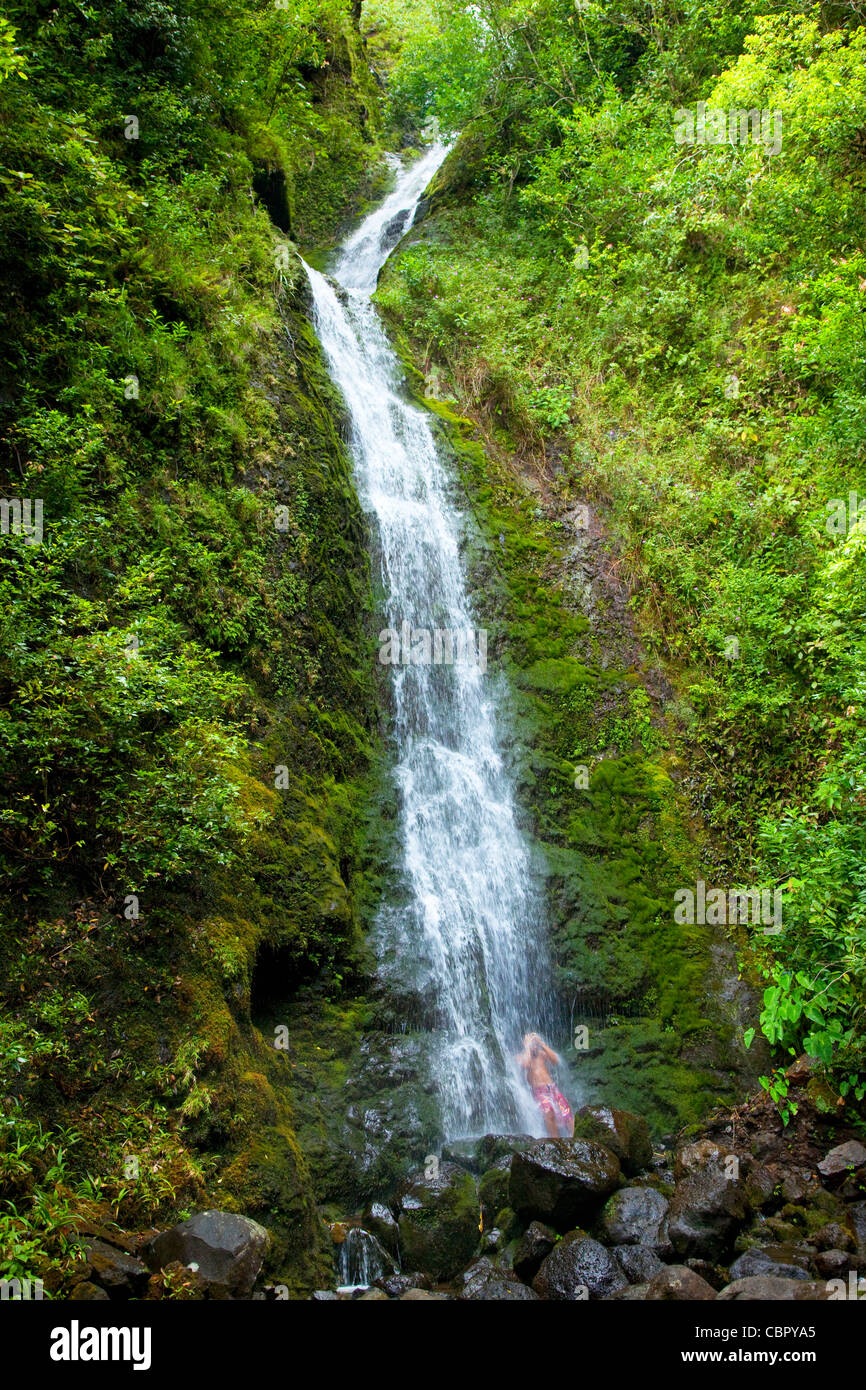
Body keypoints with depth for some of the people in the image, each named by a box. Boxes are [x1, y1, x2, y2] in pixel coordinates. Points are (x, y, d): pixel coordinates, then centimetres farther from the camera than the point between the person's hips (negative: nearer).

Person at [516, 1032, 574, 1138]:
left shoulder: (542, 1053, 17)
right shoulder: (521, 1056, 6)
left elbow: (556, 1061, 3)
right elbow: (526, 1064, -16)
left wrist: (543, 1045, 1)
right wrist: (527, 1047, -7)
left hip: (552, 1088, 4)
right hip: (538, 1091, -4)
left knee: (567, 1113, -12)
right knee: (549, 1113, -30)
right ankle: (555, 1141, -23)